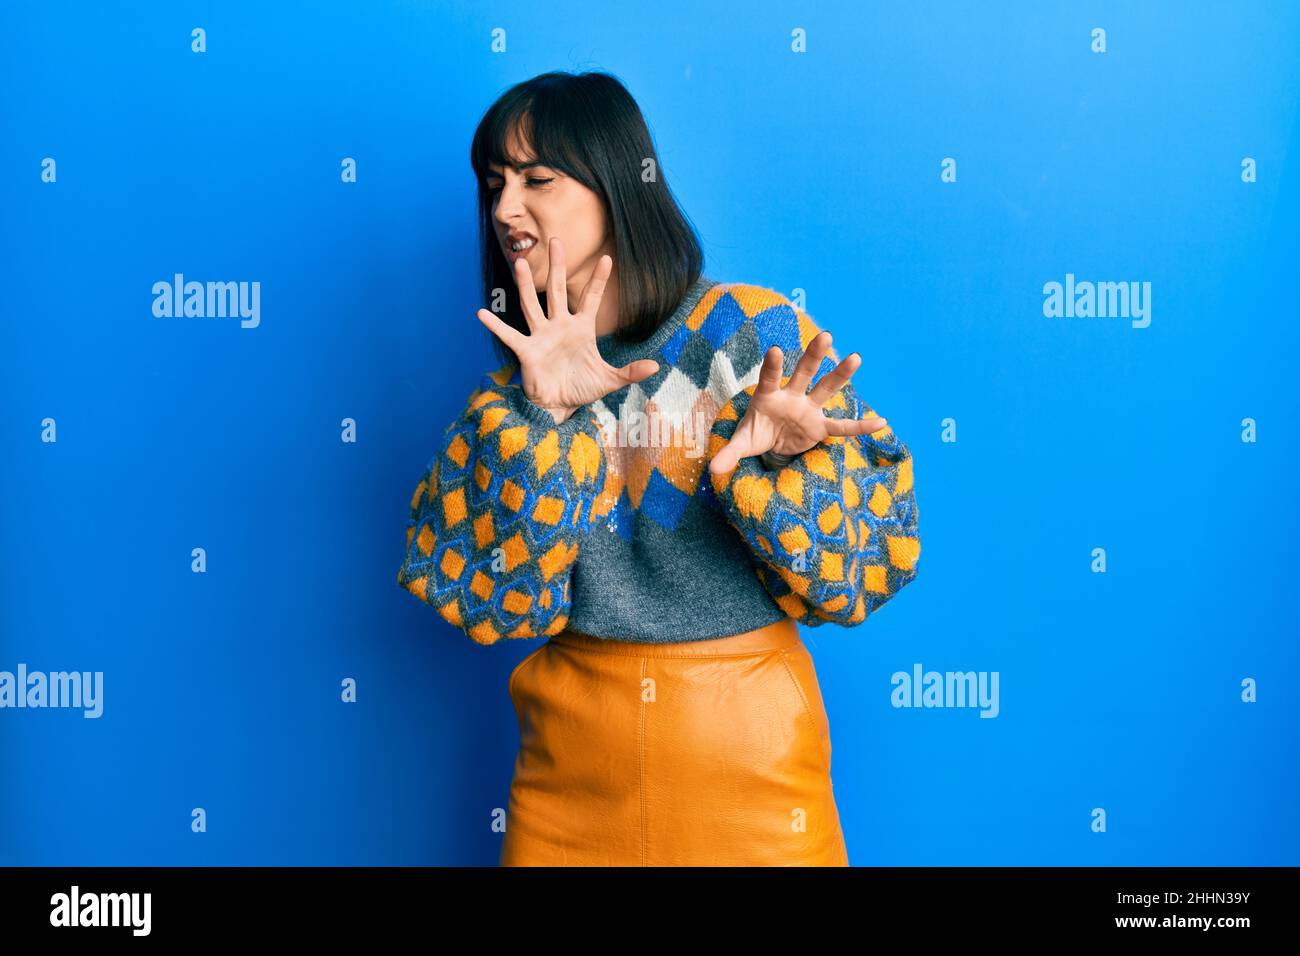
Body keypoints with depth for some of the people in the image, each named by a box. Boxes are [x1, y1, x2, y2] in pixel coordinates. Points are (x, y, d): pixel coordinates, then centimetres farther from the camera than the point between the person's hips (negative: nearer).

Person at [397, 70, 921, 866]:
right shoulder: (519, 374, 0)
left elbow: (869, 563, -9)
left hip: (746, 754, -2)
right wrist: (543, 417, -20)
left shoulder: (757, 333, -10)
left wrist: (774, 462, -27)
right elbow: (492, 598, -10)